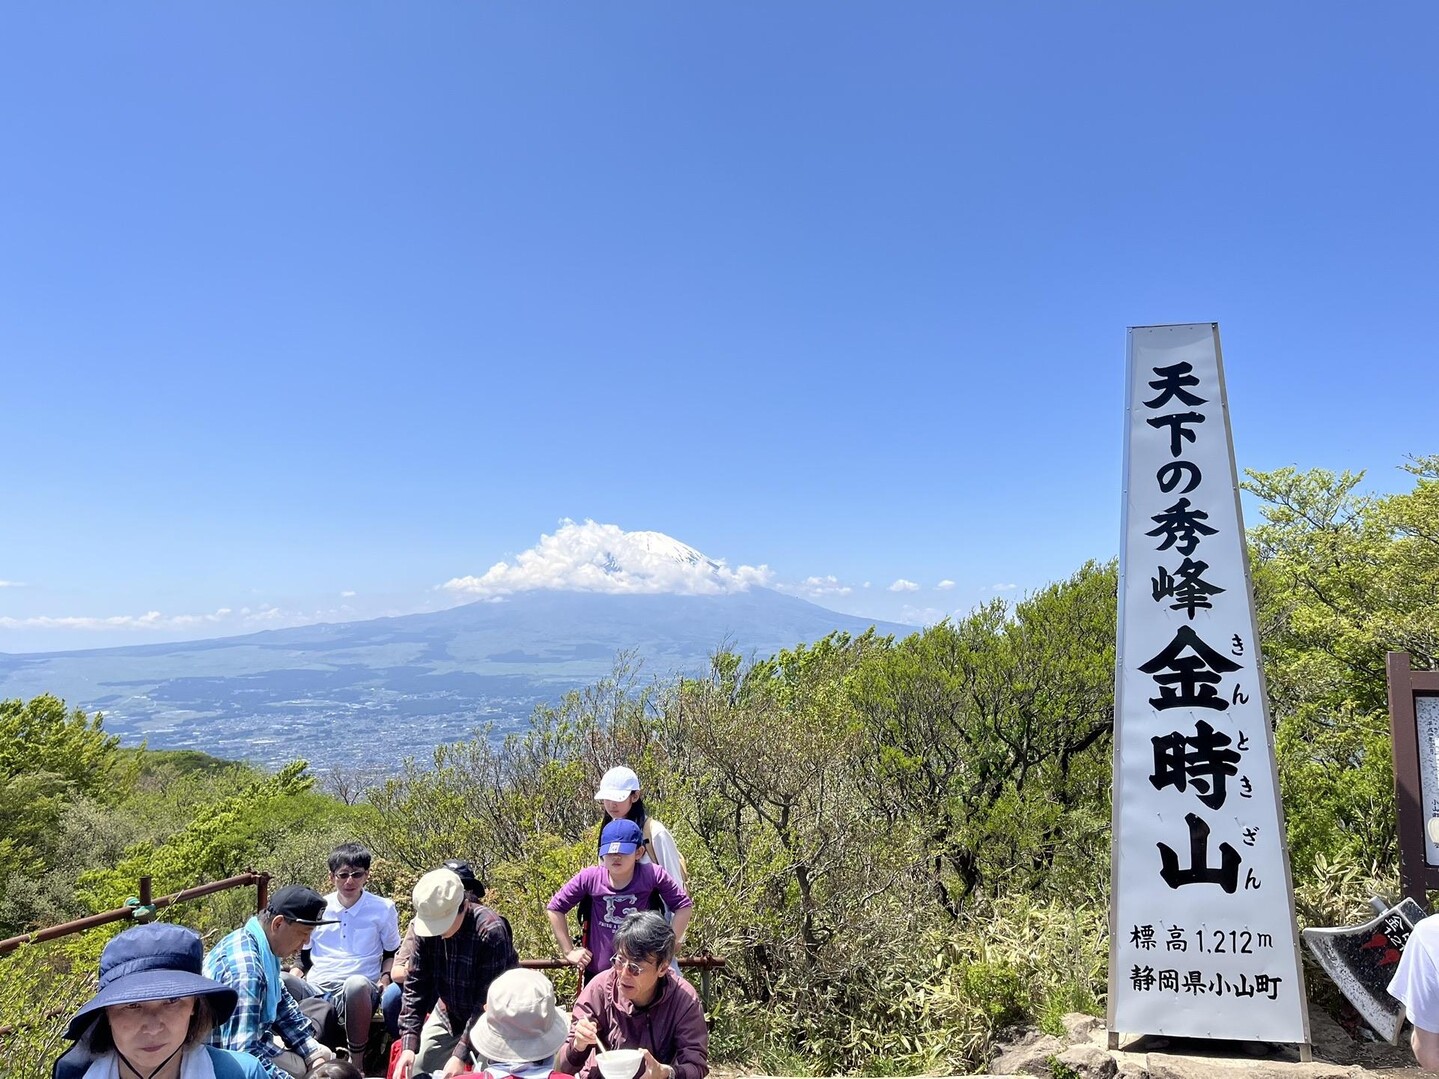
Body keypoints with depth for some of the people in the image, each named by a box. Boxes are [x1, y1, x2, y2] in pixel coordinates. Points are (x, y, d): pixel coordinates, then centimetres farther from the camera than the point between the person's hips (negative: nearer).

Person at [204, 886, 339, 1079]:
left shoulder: (264, 947, -4)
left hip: (252, 1039, 9)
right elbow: (242, 1054, -35)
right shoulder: (245, 967, -32)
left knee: (323, 1055, 10)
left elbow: (283, 1005, 9)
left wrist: (313, 1055, 2)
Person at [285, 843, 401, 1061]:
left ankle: (356, 1061, -23)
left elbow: (392, 953, 20)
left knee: (357, 984, -41)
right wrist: (293, 980, 1)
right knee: (281, 982, -32)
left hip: (358, 993, -2)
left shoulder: (383, 909, 9)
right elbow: (302, 957, 22)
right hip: (316, 988, 2)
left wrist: (385, 977, 0)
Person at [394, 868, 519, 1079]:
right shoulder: (425, 927, -17)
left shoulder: (490, 932, -32)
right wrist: (408, 1044, -18)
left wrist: (461, 1054, -31)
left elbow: (488, 1002, -28)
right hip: (449, 1013, 5)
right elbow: (415, 986, -11)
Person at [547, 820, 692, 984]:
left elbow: (683, 906, -5)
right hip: (597, 972, 1)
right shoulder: (589, 878, -12)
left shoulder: (653, 875, -15)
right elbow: (556, 908, 0)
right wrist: (568, 951, 0)